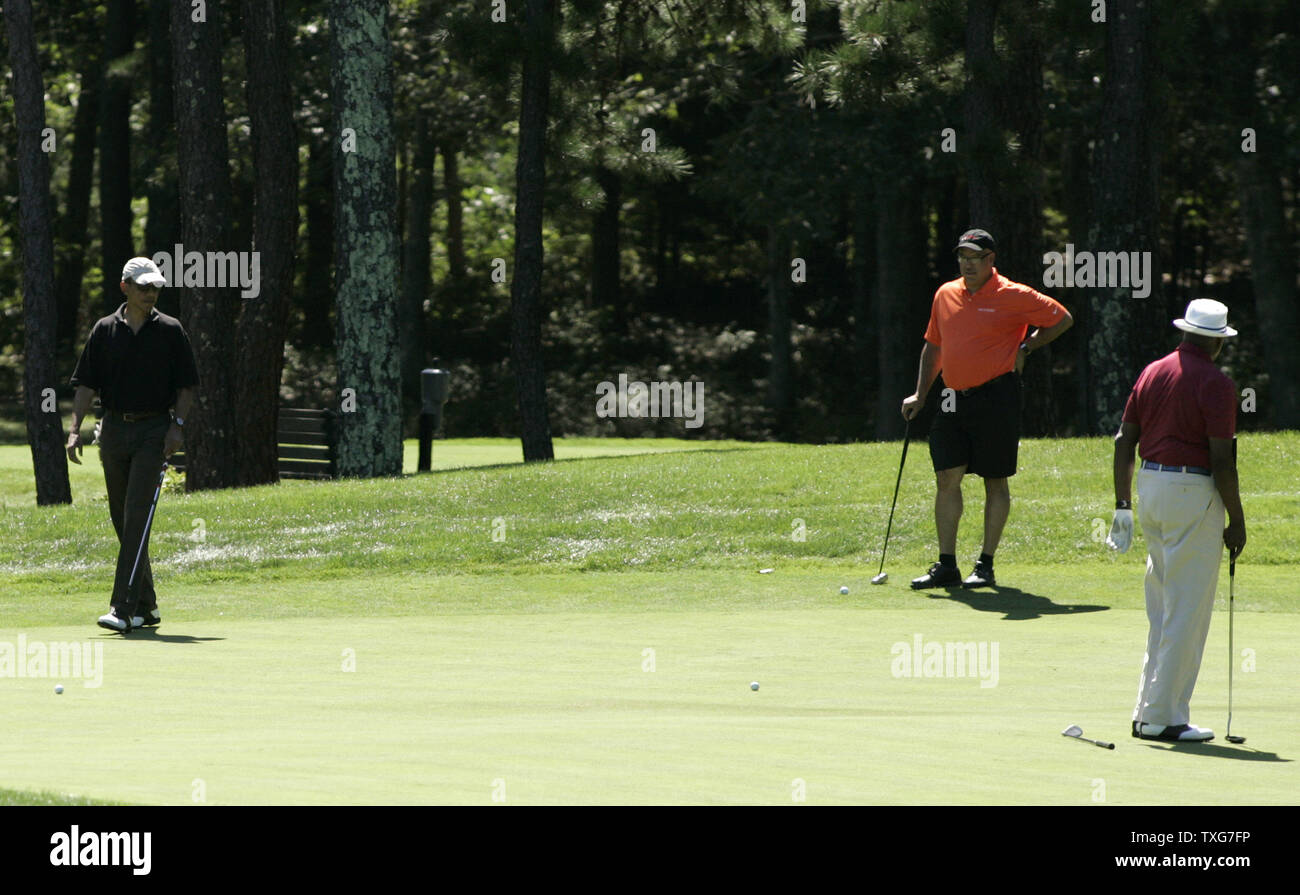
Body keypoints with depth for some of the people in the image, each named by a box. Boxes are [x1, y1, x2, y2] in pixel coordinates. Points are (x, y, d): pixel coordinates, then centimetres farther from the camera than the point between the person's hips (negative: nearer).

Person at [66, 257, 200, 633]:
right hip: (114, 429, 3)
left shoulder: (170, 331, 2)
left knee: (137, 516, -14)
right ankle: (146, 605, 19)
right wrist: (75, 429, -5)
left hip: (153, 429, -3)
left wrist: (177, 425, -9)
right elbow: (86, 384, 6)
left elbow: (186, 385, 4)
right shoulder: (105, 330, 7)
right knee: (122, 520, 7)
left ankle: (124, 608, -19)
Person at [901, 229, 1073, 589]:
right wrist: (920, 393, 15)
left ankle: (986, 566, 6)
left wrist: (1026, 347, -2)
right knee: (946, 478, 0)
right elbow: (933, 345, 21)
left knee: (995, 481, 1)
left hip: (996, 396, -5)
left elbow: (1062, 319, 4)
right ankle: (946, 565, 5)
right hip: (954, 399, 5)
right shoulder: (945, 295, 11)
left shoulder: (1012, 296, -4)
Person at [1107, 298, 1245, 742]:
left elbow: (1124, 442, 10)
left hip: (1150, 486, 7)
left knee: (1161, 611, 16)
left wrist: (1123, 504, 16)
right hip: (1193, 493, -7)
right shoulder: (1215, 383, -11)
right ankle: (1163, 716, -1)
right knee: (1188, 611, -2)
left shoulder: (1152, 372, 9)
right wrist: (1237, 521, -7)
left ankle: (1148, 712, 18)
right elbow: (1221, 460, -15)